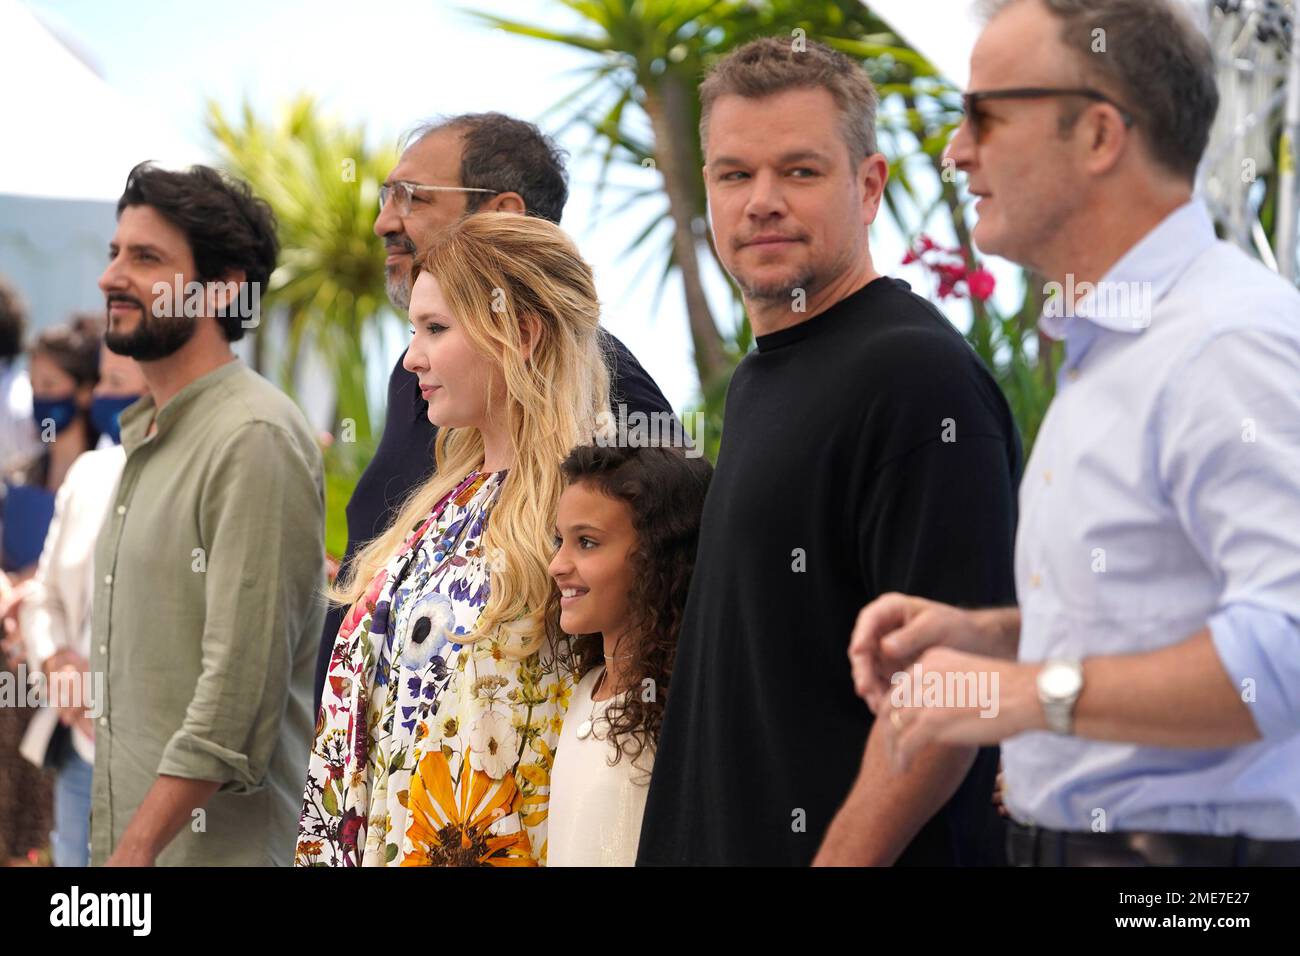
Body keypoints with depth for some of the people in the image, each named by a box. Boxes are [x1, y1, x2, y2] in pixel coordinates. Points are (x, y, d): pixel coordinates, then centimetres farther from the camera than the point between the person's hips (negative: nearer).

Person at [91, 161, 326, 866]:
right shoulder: (147, 434, 15)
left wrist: (140, 846, -21)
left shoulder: (255, 440, -15)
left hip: (212, 842, -8)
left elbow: (241, 680, -20)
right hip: (128, 832, 8)